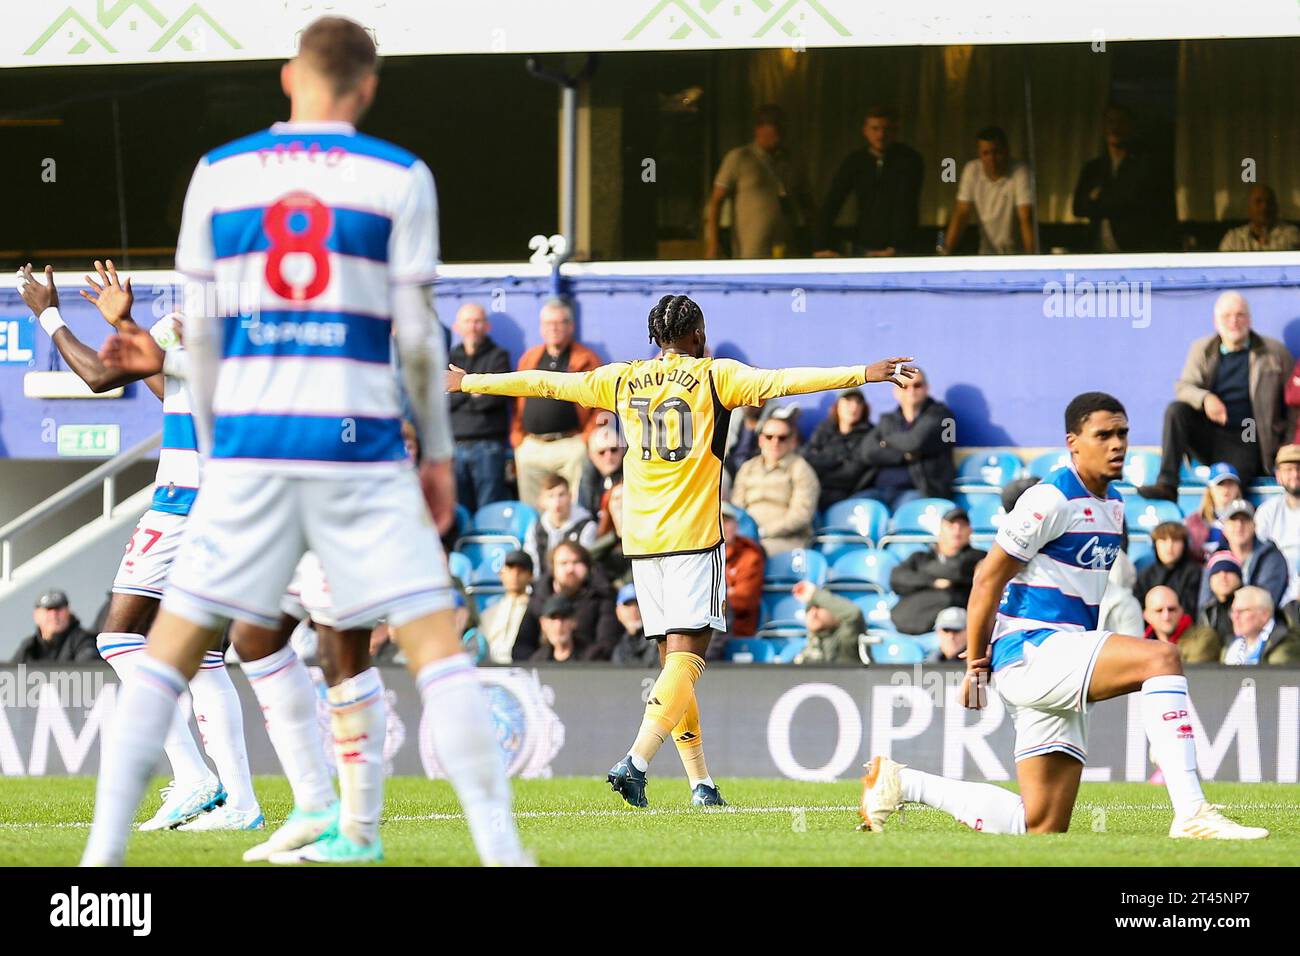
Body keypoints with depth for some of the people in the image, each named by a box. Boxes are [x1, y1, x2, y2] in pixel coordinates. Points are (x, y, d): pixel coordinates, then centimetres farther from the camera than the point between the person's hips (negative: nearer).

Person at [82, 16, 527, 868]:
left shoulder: (218, 174, 7)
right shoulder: (398, 177, 1)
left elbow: (202, 330, 8)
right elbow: (416, 336, 0)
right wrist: (439, 454, 10)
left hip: (249, 446, 2)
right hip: (360, 446, -2)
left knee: (173, 647, 8)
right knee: (437, 644, 0)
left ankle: (104, 849, 1)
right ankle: (500, 848, -8)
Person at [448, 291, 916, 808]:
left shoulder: (622, 380, 10)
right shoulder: (714, 376, 0)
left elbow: (542, 383, 16)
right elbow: (780, 381, -12)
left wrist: (466, 382, 28)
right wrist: (865, 374, -14)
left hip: (641, 539, 5)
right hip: (694, 538, -5)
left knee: (672, 657, 10)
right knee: (686, 655, -10)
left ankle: (700, 781, 9)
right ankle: (636, 761, -28)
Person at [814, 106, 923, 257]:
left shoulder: (910, 159, -6)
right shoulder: (855, 161, 2)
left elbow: (906, 206, -15)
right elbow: (831, 204, -3)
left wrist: (894, 247, -25)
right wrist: (821, 247, -14)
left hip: (900, 249, -2)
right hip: (865, 247, 2)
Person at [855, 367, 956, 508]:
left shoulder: (938, 413, 11)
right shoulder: (887, 420, 23)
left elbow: (917, 442, -8)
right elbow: (868, 452, 5)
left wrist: (888, 441, 10)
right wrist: (905, 456, -5)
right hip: (878, 490, 4)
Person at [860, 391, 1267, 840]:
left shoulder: (1113, 504, 17)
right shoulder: (1051, 500, -11)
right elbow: (988, 578, -9)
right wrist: (976, 665, -5)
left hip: (1062, 667, 9)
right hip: (1030, 652, -9)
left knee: (1041, 827, 5)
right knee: (1162, 657, -29)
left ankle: (900, 784, 20)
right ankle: (1191, 813, -36)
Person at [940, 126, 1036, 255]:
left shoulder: (1020, 173, -19)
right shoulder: (972, 171, -7)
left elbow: (1026, 219, -26)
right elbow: (962, 214, -7)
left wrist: (1032, 258, -37)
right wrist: (947, 251, -17)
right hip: (988, 252, 4)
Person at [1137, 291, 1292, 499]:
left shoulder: (1274, 351, 4)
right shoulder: (1202, 349, 9)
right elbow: (1183, 387, 0)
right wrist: (1204, 399, -24)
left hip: (1244, 444, -3)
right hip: (1208, 436, 3)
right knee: (1175, 409, -23)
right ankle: (1166, 484, -28)